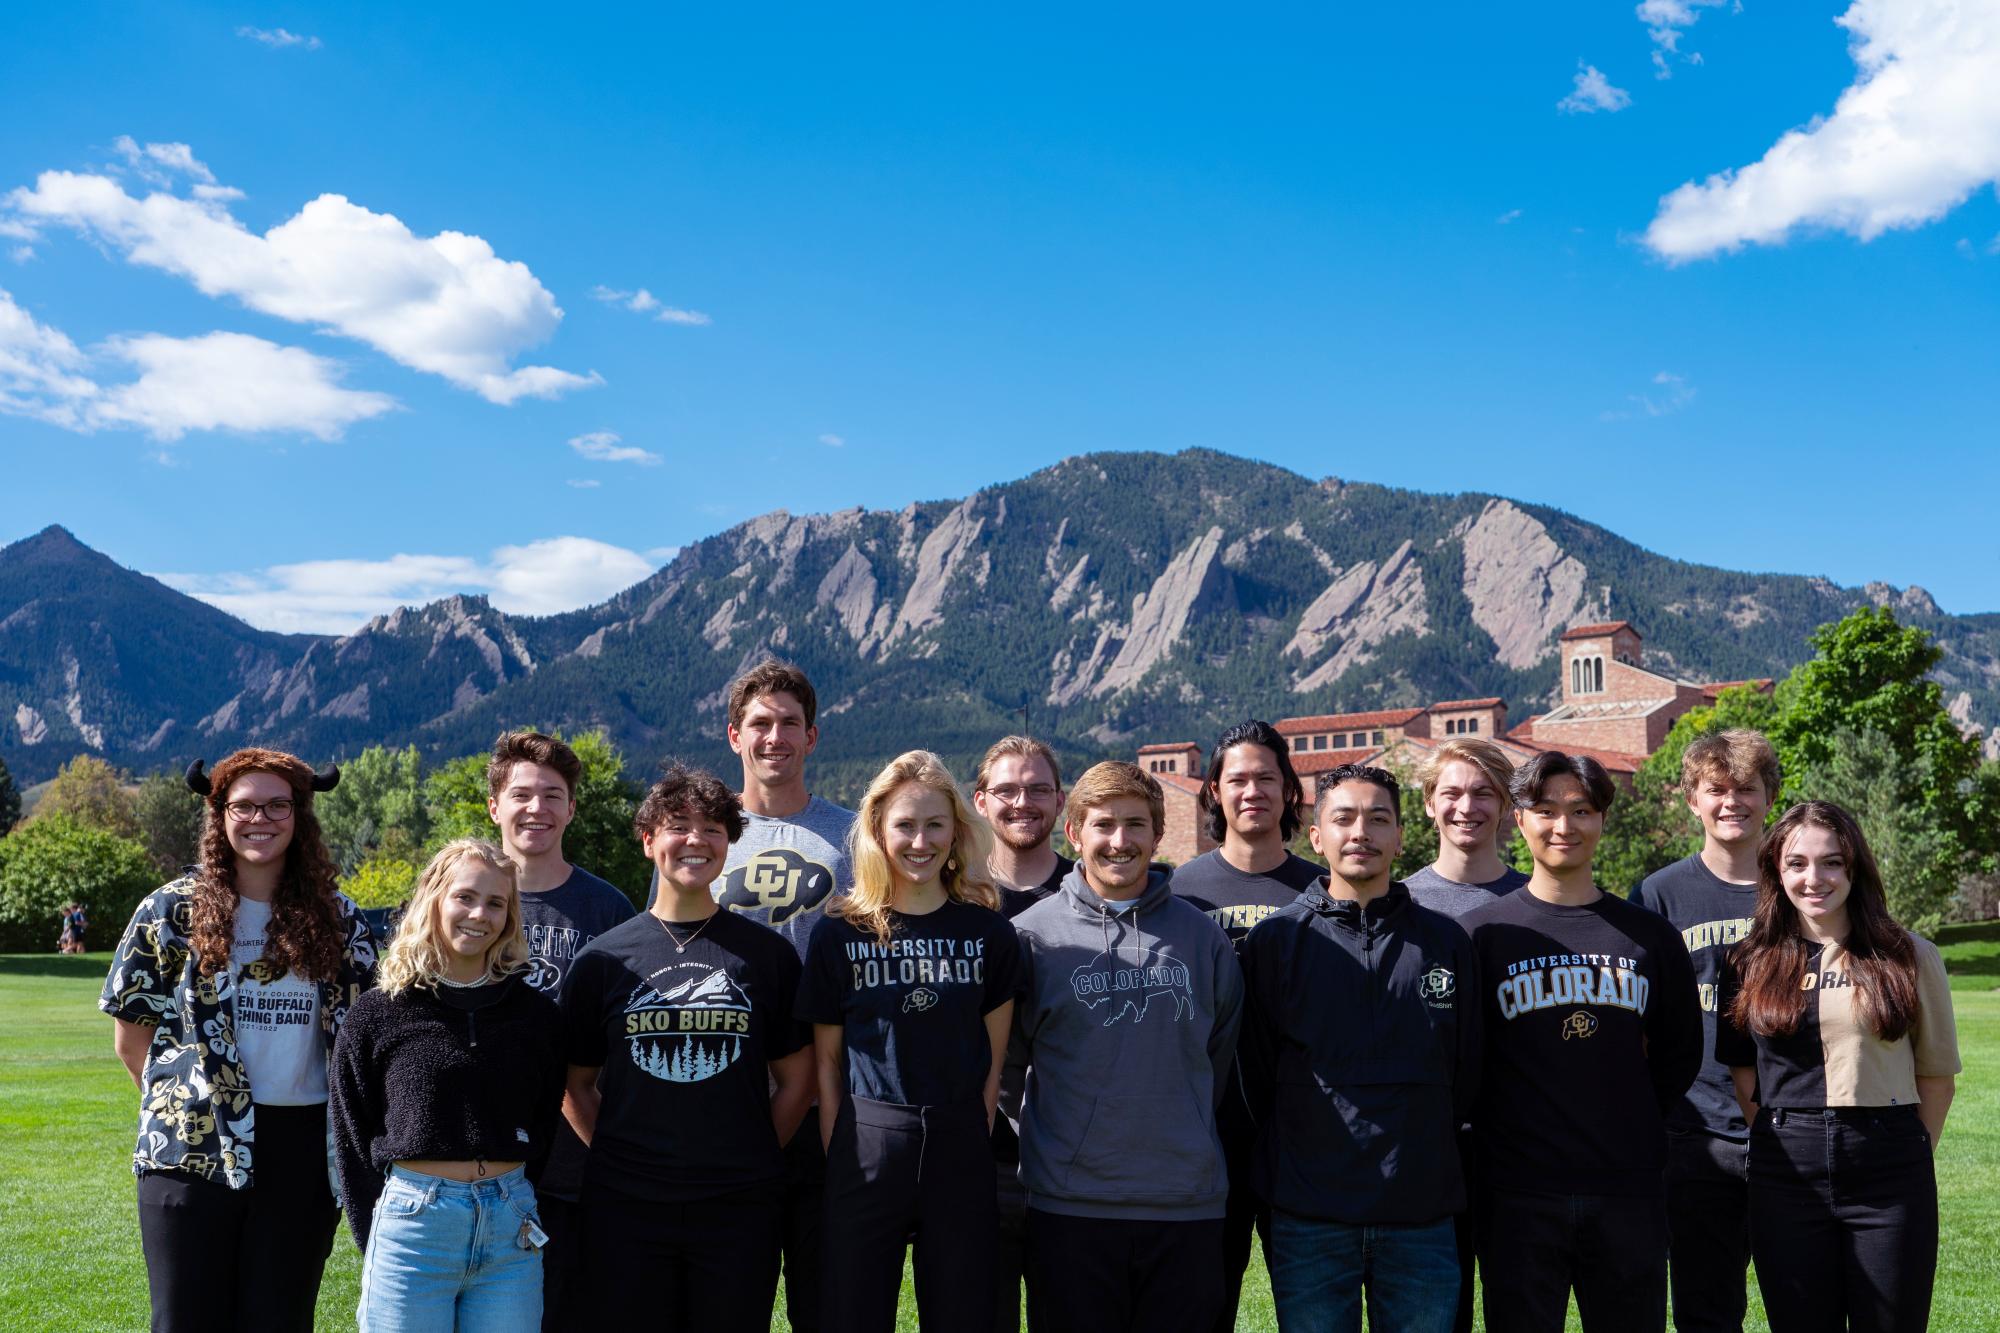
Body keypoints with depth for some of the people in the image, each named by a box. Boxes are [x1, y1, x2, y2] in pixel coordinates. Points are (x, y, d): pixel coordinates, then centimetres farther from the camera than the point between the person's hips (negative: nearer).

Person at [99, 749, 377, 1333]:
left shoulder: (337, 919, 5)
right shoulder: (172, 910, 0)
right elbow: (131, 1037, 4)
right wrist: (190, 1100, -2)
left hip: (303, 1152, 2)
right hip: (193, 1152, -1)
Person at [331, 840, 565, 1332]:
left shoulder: (535, 1011, 6)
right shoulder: (377, 1014, 0)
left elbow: (546, 1126, 11)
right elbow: (353, 1142, 4)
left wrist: (531, 1224, 6)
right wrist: (376, 1242, 1)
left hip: (511, 1227, 2)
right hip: (413, 1219, -2)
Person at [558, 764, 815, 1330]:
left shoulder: (766, 952, 4)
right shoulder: (604, 958, 4)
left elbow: (796, 1077, 9)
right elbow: (576, 1085, 10)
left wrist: (753, 1157, 2)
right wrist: (619, 1156, 1)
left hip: (739, 1206, 0)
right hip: (626, 1207, 0)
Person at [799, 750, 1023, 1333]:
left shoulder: (988, 931, 3)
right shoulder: (841, 932, 0)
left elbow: (994, 1056, 7)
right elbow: (826, 1058, 4)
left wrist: (975, 1143, 2)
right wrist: (837, 1158, -2)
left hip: (960, 1153, 1)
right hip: (866, 1150, -1)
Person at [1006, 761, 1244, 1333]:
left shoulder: (1202, 935, 6)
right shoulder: (1032, 934, -1)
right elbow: (1005, 1061, 6)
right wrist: (1037, 1139, 5)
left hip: (1188, 1206, 2)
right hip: (1070, 1205, -2)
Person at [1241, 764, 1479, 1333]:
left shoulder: (1444, 940, 7)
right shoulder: (1276, 939, 1)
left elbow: (1466, 1073, 11)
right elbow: (1255, 1073, 4)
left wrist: (1427, 1155, 9)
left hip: (1422, 1217, 2)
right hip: (1309, 1219, -1)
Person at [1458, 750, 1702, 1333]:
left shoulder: (1650, 936, 8)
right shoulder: (1482, 932, 0)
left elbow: (1680, 1053, 16)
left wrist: (1630, 1126, 9)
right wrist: (1498, 1133, 1)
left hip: (1628, 1194, 2)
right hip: (1519, 1198, -2)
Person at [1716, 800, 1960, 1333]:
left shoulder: (1910, 957, 1)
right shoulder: (1751, 964, 4)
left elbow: (1936, 1074, 7)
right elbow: (1743, 1078, 9)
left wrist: (1911, 1155, 5)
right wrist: (1789, 1145, 3)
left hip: (1889, 1180, -1)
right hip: (1785, 1183, 1)